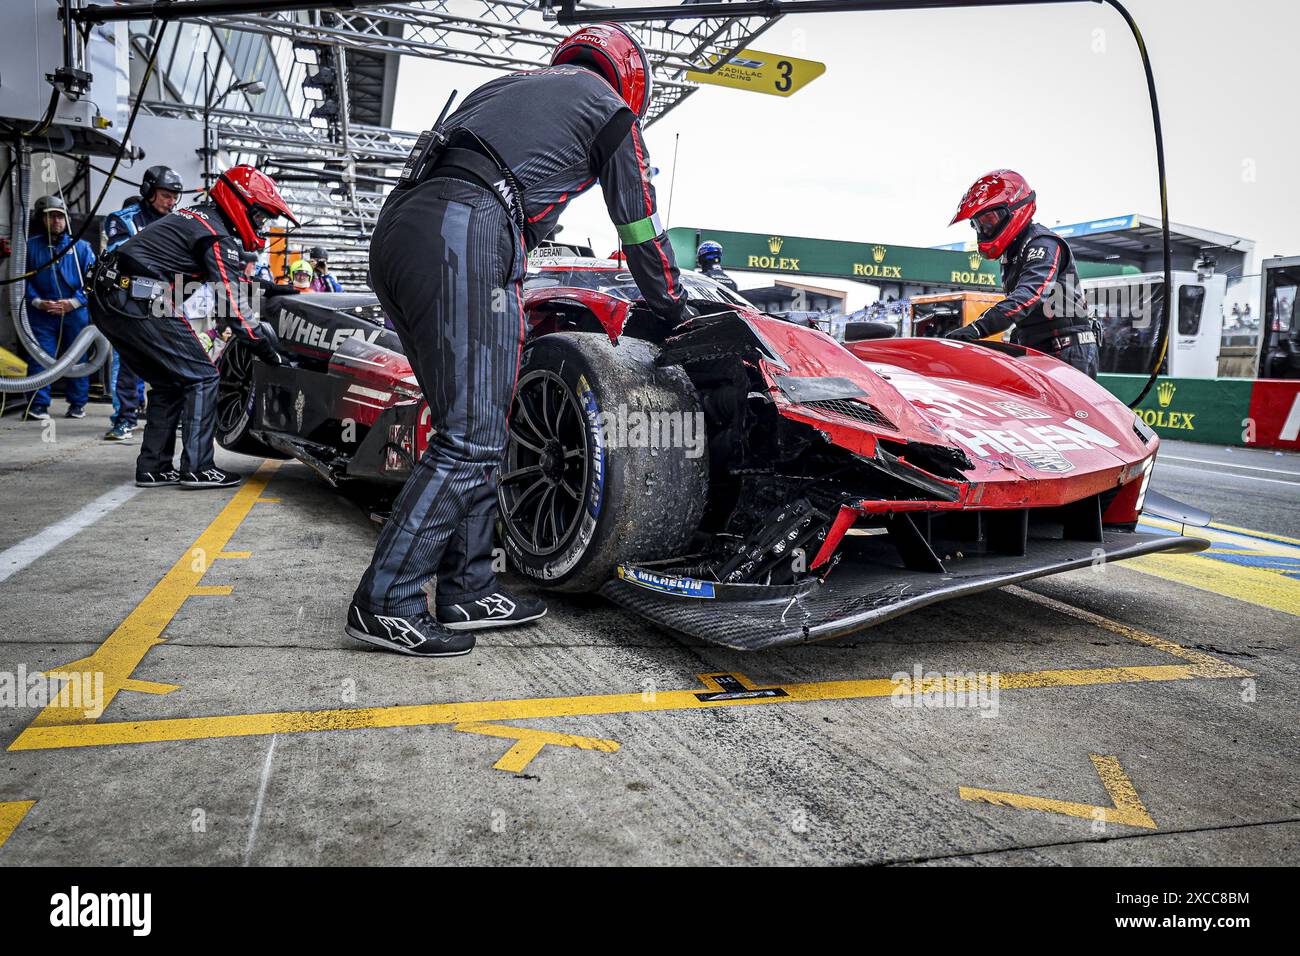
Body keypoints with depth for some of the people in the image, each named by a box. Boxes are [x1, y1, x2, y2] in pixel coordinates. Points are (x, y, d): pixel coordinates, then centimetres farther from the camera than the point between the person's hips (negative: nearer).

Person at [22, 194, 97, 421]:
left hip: (75, 312, 1)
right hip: (41, 314, -1)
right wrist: (37, 301, -8)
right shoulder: (30, 246, 5)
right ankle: (38, 406, -2)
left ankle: (78, 404, 19)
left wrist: (73, 302, -9)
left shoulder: (80, 247, 6)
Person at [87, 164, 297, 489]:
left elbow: (234, 281, 33)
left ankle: (153, 468, 17)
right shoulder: (220, 238, -7)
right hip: (142, 303, -10)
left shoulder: (198, 216, 22)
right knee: (201, 376, -3)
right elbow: (234, 304, -12)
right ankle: (197, 467, -5)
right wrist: (268, 349, -7)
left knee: (169, 383, 16)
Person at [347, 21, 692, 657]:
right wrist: (672, 309, 33)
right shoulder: (608, 105, 16)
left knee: (474, 430, 12)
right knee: (469, 441, -5)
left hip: (395, 227, 8)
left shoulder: (510, 84, 34)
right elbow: (639, 227, 19)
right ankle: (385, 604, -3)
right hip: (467, 238, -8)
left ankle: (466, 592, 16)